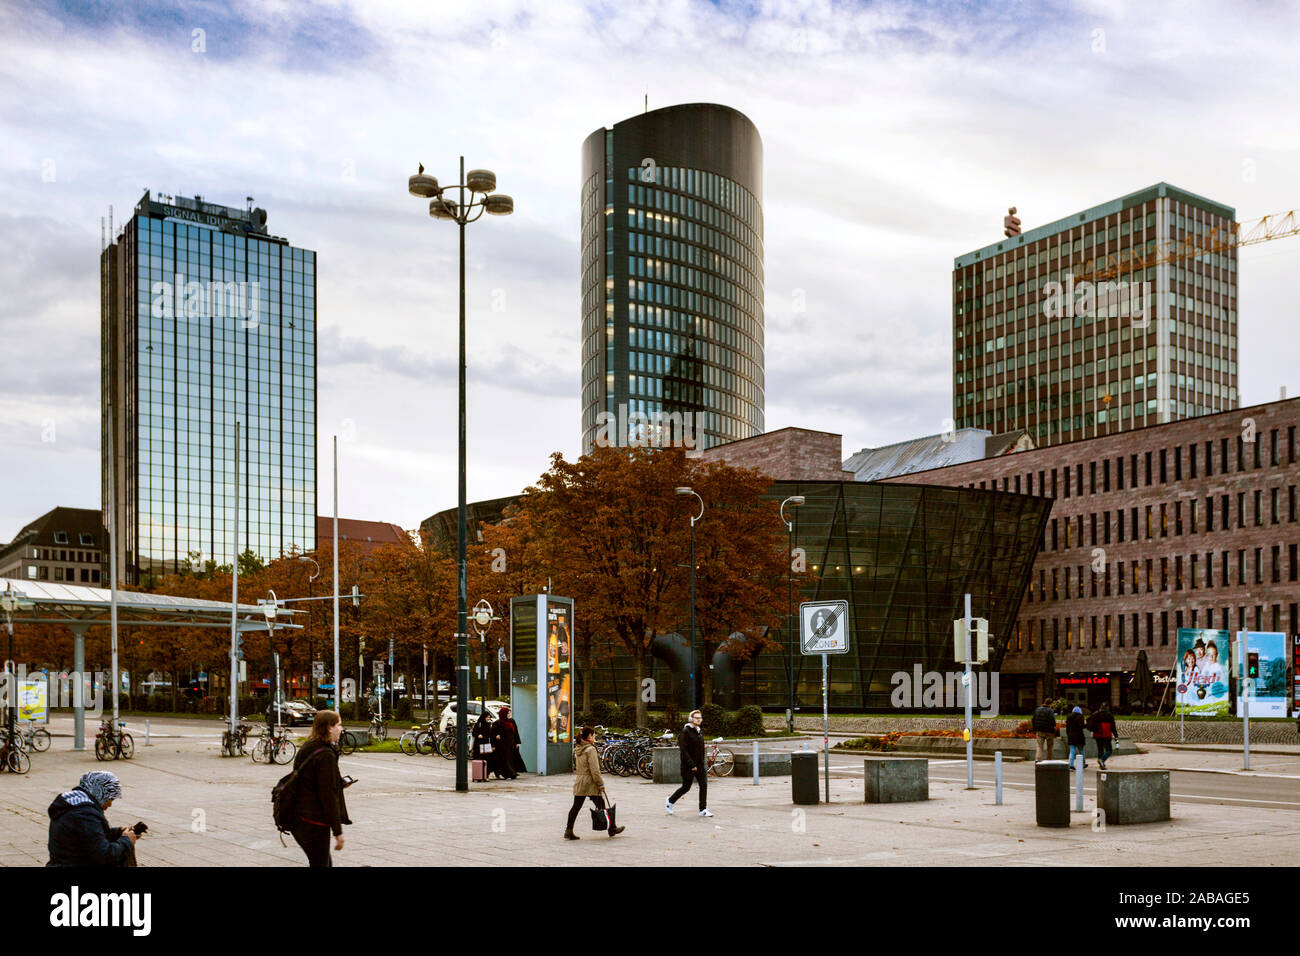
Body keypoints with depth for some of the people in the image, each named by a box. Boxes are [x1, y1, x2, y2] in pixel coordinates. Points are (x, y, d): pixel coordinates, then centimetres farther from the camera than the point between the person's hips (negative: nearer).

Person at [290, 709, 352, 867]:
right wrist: (338, 831, -15)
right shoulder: (326, 755, -18)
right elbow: (329, 796, -19)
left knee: (326, 862, 20)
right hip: (315, 822, -9)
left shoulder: (306, 748, 10)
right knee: (320, 864, 0)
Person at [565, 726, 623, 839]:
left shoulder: (577, 749, 8)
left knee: (576, 806, 7)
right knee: (601, 806, 5)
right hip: (590, 783, -7)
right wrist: (600, 784, -13)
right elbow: (594, 770, -19)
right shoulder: (590, 750, -17)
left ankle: (568, 831, 3)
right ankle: (612, 829, 17)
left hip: (578, 782, 7)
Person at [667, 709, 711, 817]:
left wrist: (703, 764, 17)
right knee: (686, 787, 2)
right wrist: (691, 764, -23)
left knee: (704, 785, -4)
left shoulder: (699, 732, 13)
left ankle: (703, 809, 0)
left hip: (700, 765, 7)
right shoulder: (685, 731, -13)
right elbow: (683, 749, -19)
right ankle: (670, 801, 25)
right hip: (688, 765, -7)